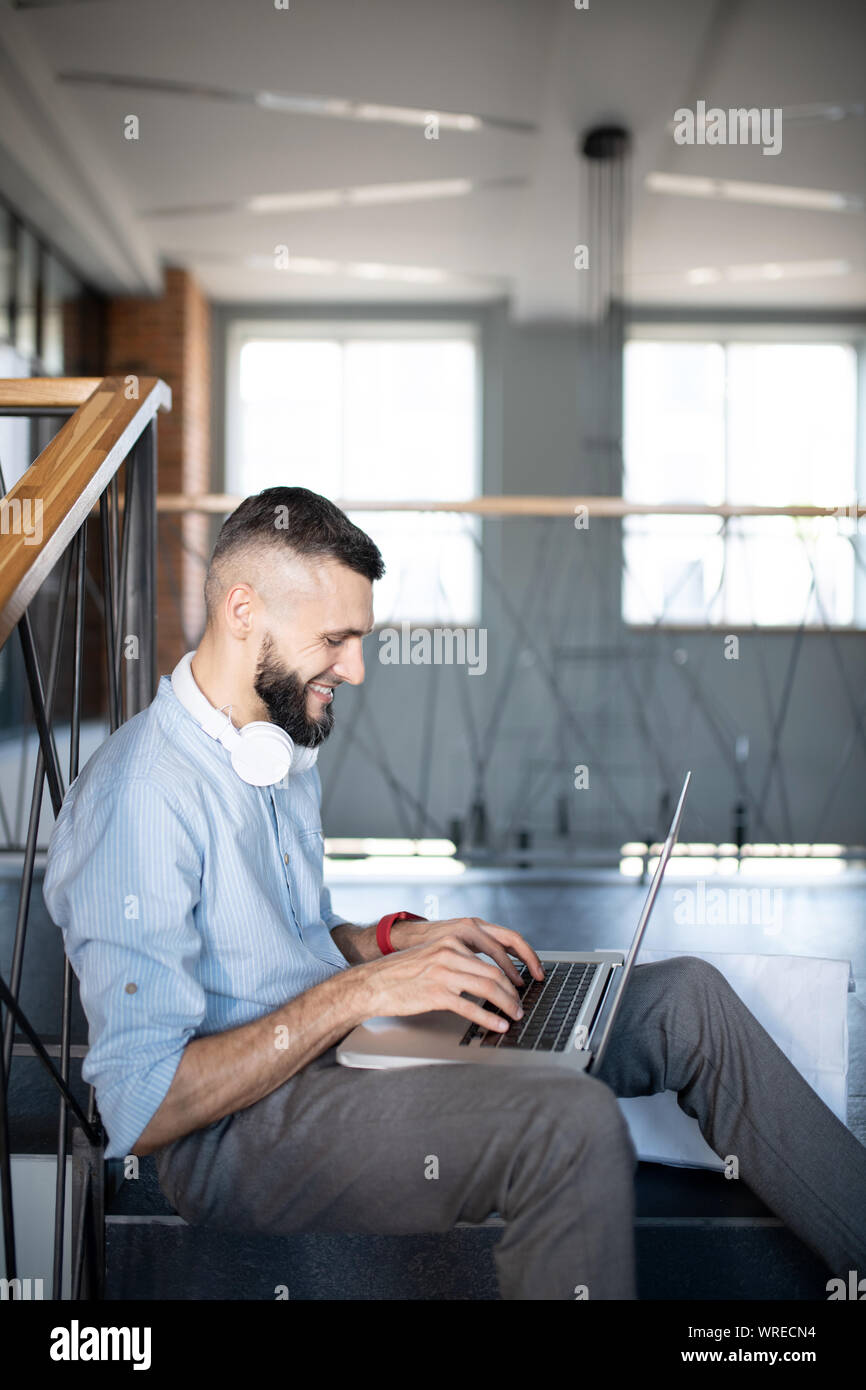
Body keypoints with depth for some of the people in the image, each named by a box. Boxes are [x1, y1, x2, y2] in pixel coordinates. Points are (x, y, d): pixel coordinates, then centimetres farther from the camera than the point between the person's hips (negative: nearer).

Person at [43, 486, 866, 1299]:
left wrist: (398, 941, 5)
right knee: (572, 1121, -34)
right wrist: (354, 993, -23)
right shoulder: (140, 795, -20)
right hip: (230, 1132, -9)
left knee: (687, 998, -1)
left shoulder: (284, 751, 12)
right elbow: (141, 1110, -24)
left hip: (341, 1049, 9)